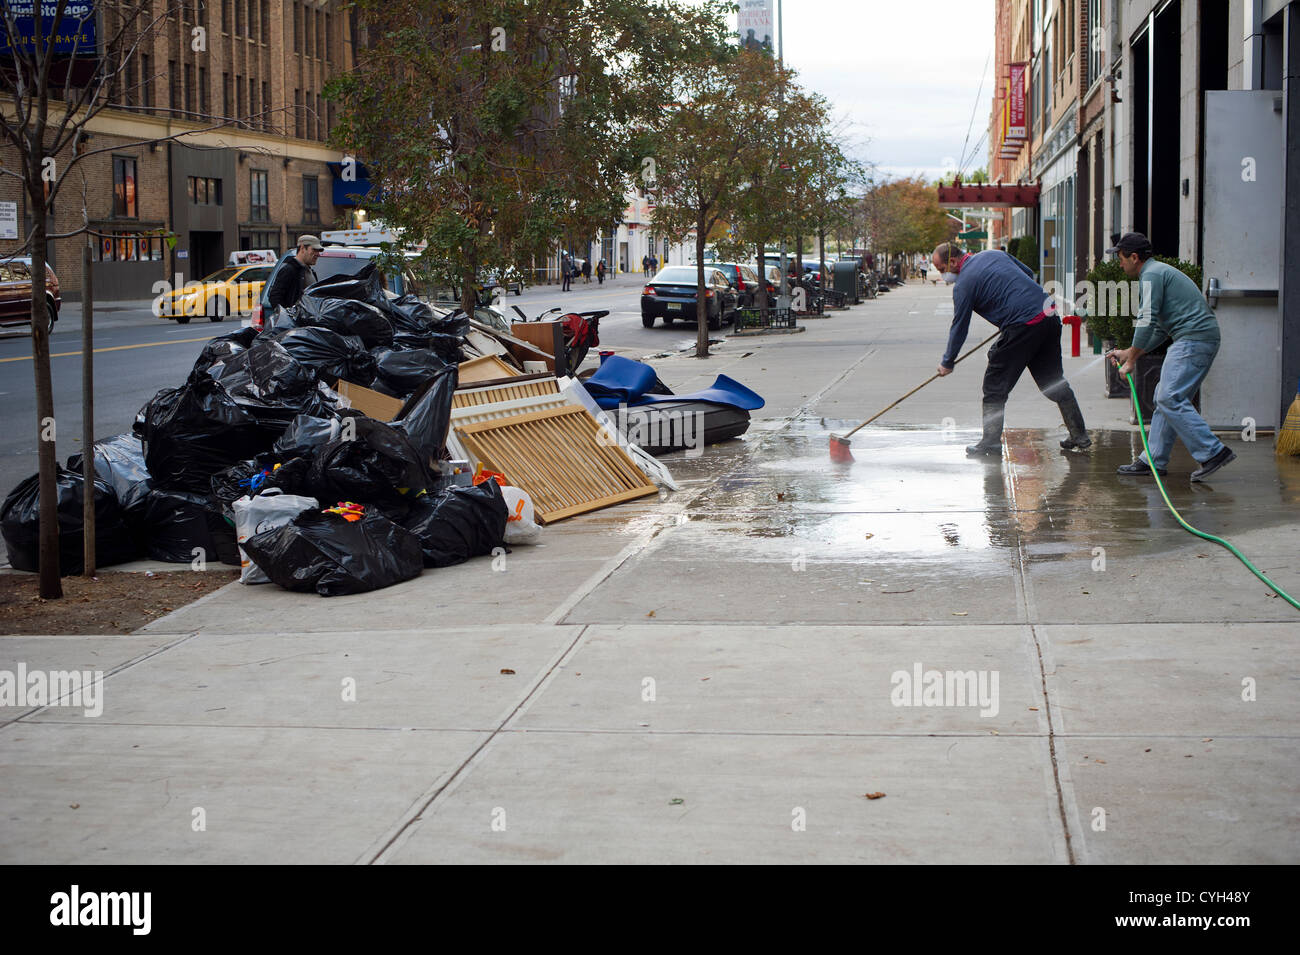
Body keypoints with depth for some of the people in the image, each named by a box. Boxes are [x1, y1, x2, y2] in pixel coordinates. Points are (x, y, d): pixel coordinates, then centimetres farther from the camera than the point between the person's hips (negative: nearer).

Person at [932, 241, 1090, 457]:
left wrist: (947, 362, 12)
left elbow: (959, 327, 1)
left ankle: (991, 443, 2)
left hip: (1022, 327, -8)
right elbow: (1029, 274, 25)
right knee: (1054, 382, 18)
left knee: (995, 385, 3)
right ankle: (1079, 436, 22)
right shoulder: (993, 254, 16)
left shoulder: (963, 283, -5)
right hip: (1050, 316, 8)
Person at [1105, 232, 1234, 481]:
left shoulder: (1152, 275, -5)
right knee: (1165, 398, 10)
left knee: (1170, 398, -16)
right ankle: (1154, 461, 12)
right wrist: (1127, 353, 29)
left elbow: (1147, 322, -12)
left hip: (1194, 339, -11)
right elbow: (1160, 329, 30)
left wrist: (1131, 360, -6)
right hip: (1202, 339, 11)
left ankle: (1213, 452, -18)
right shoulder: (1159, 272, 28)